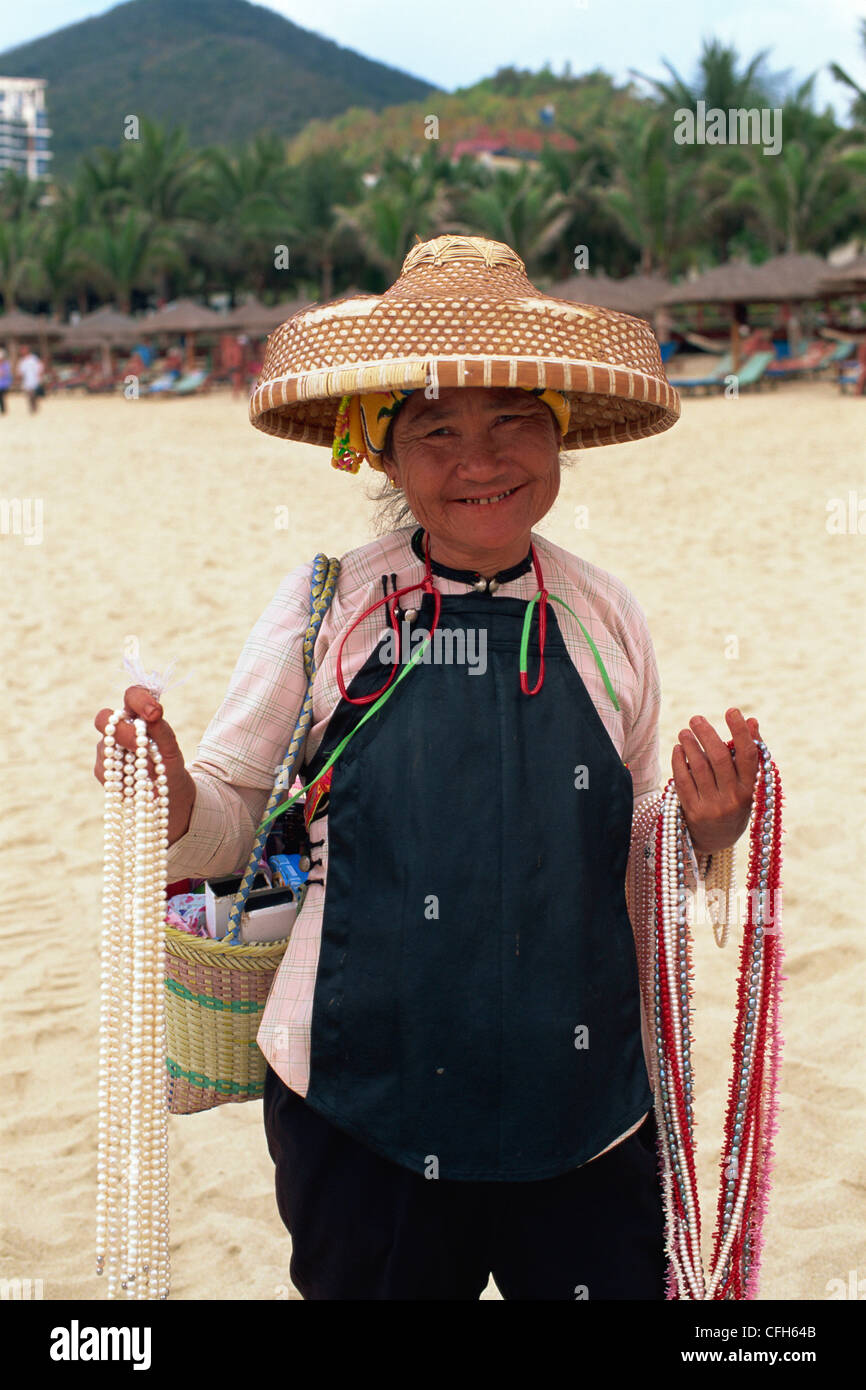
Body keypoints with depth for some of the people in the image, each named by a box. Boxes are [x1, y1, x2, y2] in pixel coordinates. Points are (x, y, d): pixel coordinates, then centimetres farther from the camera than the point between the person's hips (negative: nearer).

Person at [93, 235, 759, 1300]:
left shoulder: (605, 620, -1)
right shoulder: (321, 608, -7)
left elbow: (637, 859, 10)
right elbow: (231, 820, 0)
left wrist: (706, 834, -10)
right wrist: (169, 800, -21)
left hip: (587, 1116, 2)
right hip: (359, 1112, -1)